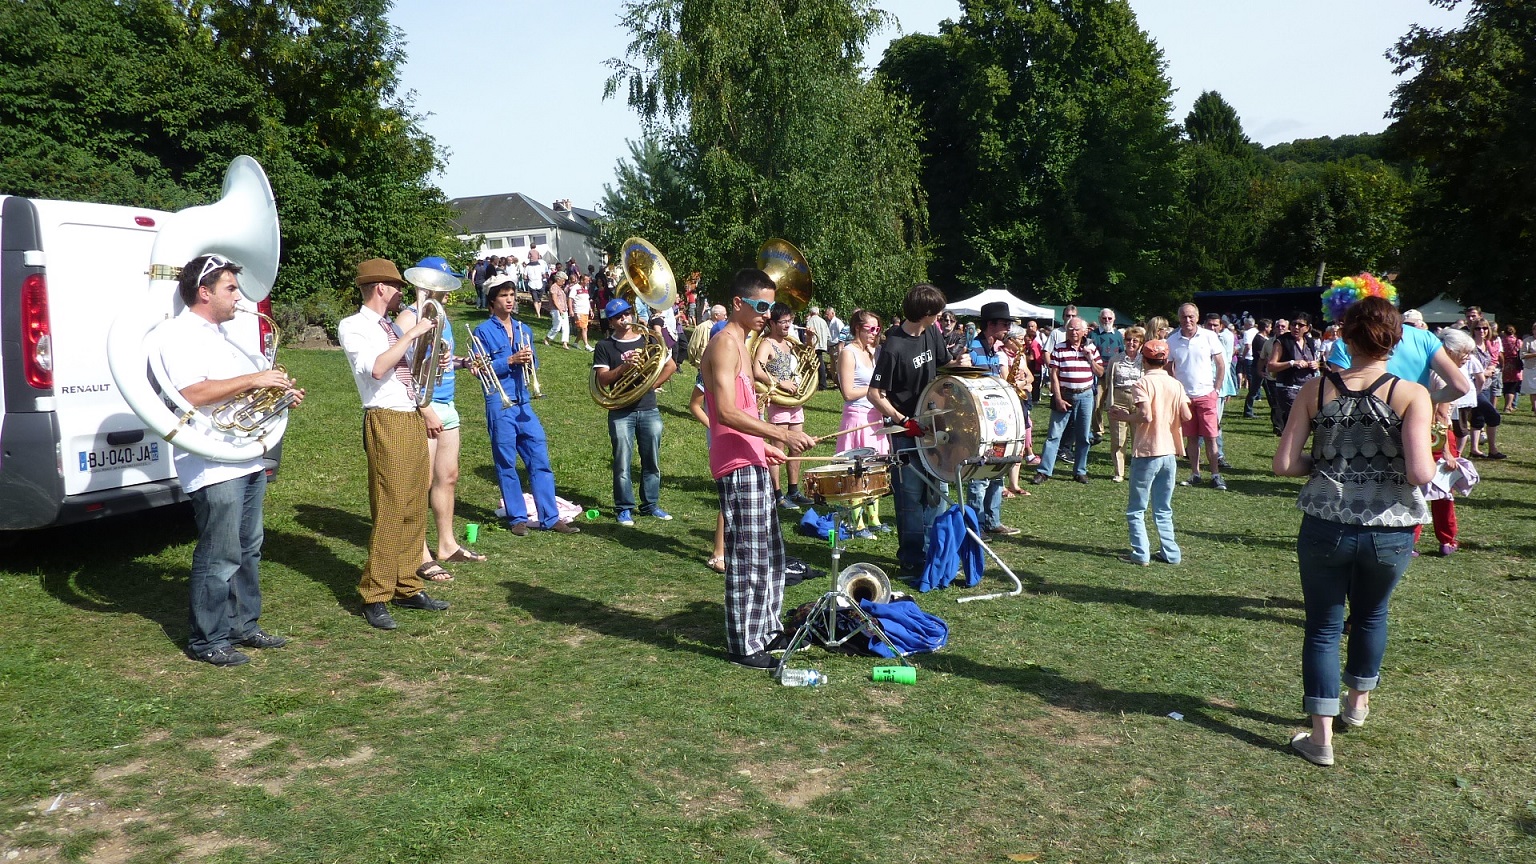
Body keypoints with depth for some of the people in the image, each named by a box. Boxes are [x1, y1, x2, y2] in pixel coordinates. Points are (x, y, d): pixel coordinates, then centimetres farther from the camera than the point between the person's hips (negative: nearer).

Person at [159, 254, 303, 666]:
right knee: (218, 558, -4)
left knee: (248, 549, 16)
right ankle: (207, 640, 7)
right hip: (214, 467, -10)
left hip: (248, 459, 10)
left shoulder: (222, 334, 19)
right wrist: (253, 379, -23)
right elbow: (192, 393, -26)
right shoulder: (180, 333, -12)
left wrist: (278, 392, 13)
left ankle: (243, 624, 27)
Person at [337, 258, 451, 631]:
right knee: (389, 512, -9)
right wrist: (411, 334, -16)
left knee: (415, 510, 9)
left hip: (413, 420, 8)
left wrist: (426, 410, 15)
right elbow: (376, 368, -22)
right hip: (386, 422, -8)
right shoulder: (353, 326, -5)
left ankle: (407, 588, 17)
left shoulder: (392, 328, 19)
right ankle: (375, 598, -1)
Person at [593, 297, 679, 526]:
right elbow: (603, 379, -7)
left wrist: (652, 384, 1)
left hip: (649, 410, 3)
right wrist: (624, 367, -21)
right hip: (621, 413, -3)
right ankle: (624, 509, 9)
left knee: (652, 461, 9)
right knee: (622, 463, -1)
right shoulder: (605, 347, 2)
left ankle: (650, 505, 21)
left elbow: (670, 365, 13)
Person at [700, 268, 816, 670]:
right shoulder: (725, 344, -13)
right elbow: (726, 412, -24)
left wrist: (765, 446, 18)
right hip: (737, 467, -10)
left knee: (772, 553, 17)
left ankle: (768, 629, 29)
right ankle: (744, 646, 6)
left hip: (752, 464, 10)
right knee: (748, 559, -4)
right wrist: (782, 434, -26)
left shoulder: (740, 345, 18)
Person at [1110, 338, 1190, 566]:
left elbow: (1146, 416, -23)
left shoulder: (1142, 383, -12)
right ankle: (1171, 553, 16)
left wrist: (1125, 416, -6)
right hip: (1170, 452, 6)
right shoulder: (1176, 384, 4)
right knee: (1164, 509, 16)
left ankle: (1141, 554, 0)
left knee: (1136, 509, 4)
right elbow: (1186, 416, 0)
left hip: (1147, 452, -5)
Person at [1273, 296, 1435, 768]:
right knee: (1371, 614, 25)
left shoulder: (1316, 389, -5)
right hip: (1389, 533, 0)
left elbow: (1284, 464, -8)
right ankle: (1358, 703, 46)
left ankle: (1321, 737, 10)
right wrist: (1432, 464, 4)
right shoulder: (1411, 394, -10)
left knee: (1323, 625, 11)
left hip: (1325, 529, 0)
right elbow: (1420, 473, -19)